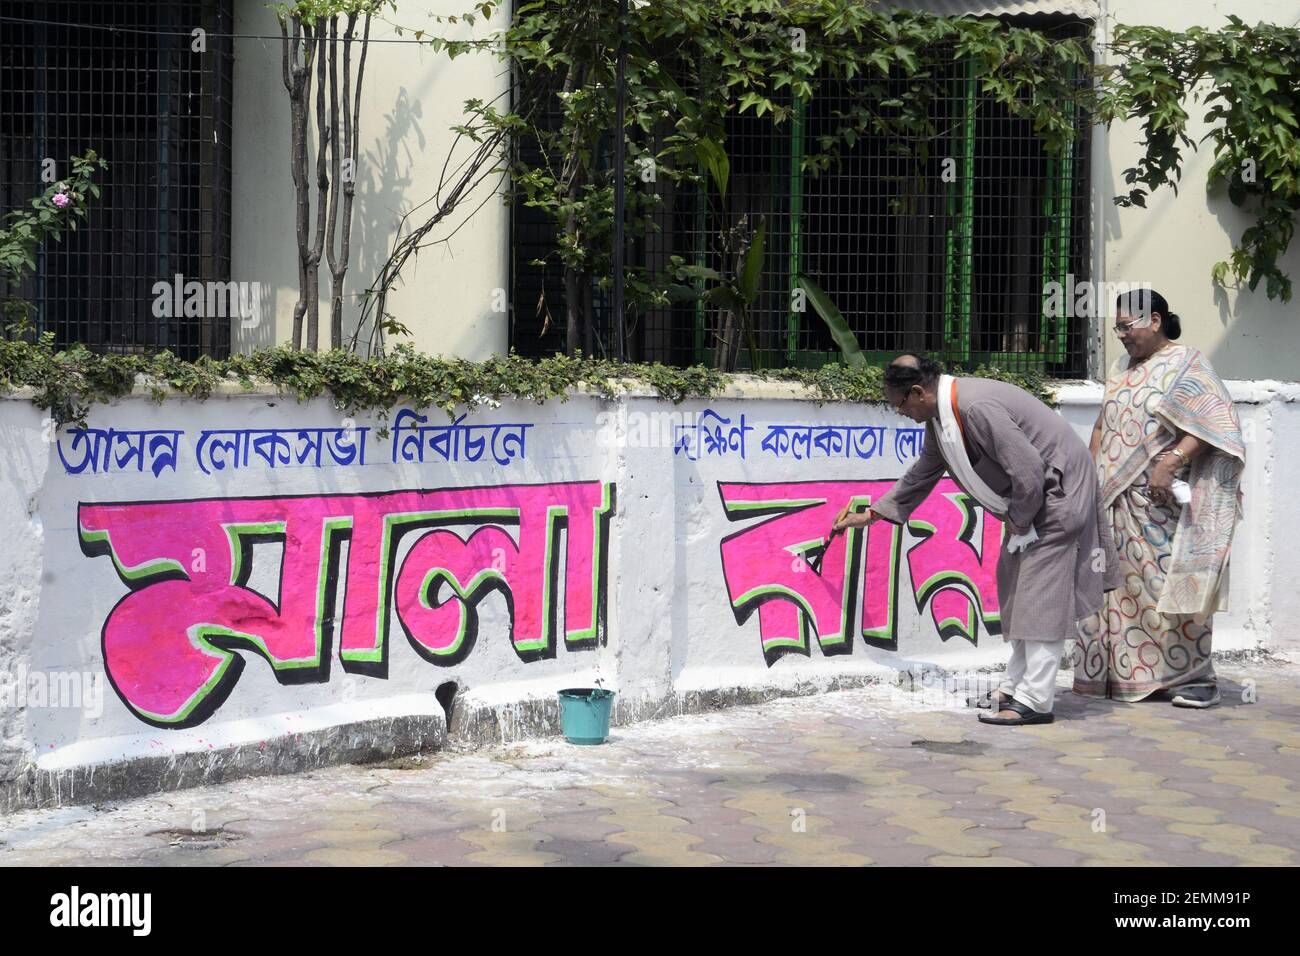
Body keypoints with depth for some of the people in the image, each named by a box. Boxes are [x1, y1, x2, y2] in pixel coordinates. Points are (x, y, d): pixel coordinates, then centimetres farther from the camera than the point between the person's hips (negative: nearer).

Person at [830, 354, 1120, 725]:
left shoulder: (976, 408, -29)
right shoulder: (940, 417, 4)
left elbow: (1029, 472, -29)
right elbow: (922, 474, 22)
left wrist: (1018, 520, -13)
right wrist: (873, 514, 25)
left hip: (1057, 490, -10)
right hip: (1031, 498, 10)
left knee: (1040, 593, -11)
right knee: (1015, 588, 13)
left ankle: (1034, 701, -10)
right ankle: (1017, 686, 20)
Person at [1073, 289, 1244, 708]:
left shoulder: (1185, 364, -5)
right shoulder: (1121, 368, 18)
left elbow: (1213, 420, -15)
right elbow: (1104, 426, 22)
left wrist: (1170, 462, -22)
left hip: (1165, 504, -7)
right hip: (1120, 503, 7)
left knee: (1170, 586, -7)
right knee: (1123, 586, 5)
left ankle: (1195, 678, -2)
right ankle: (1132, 674, 10)